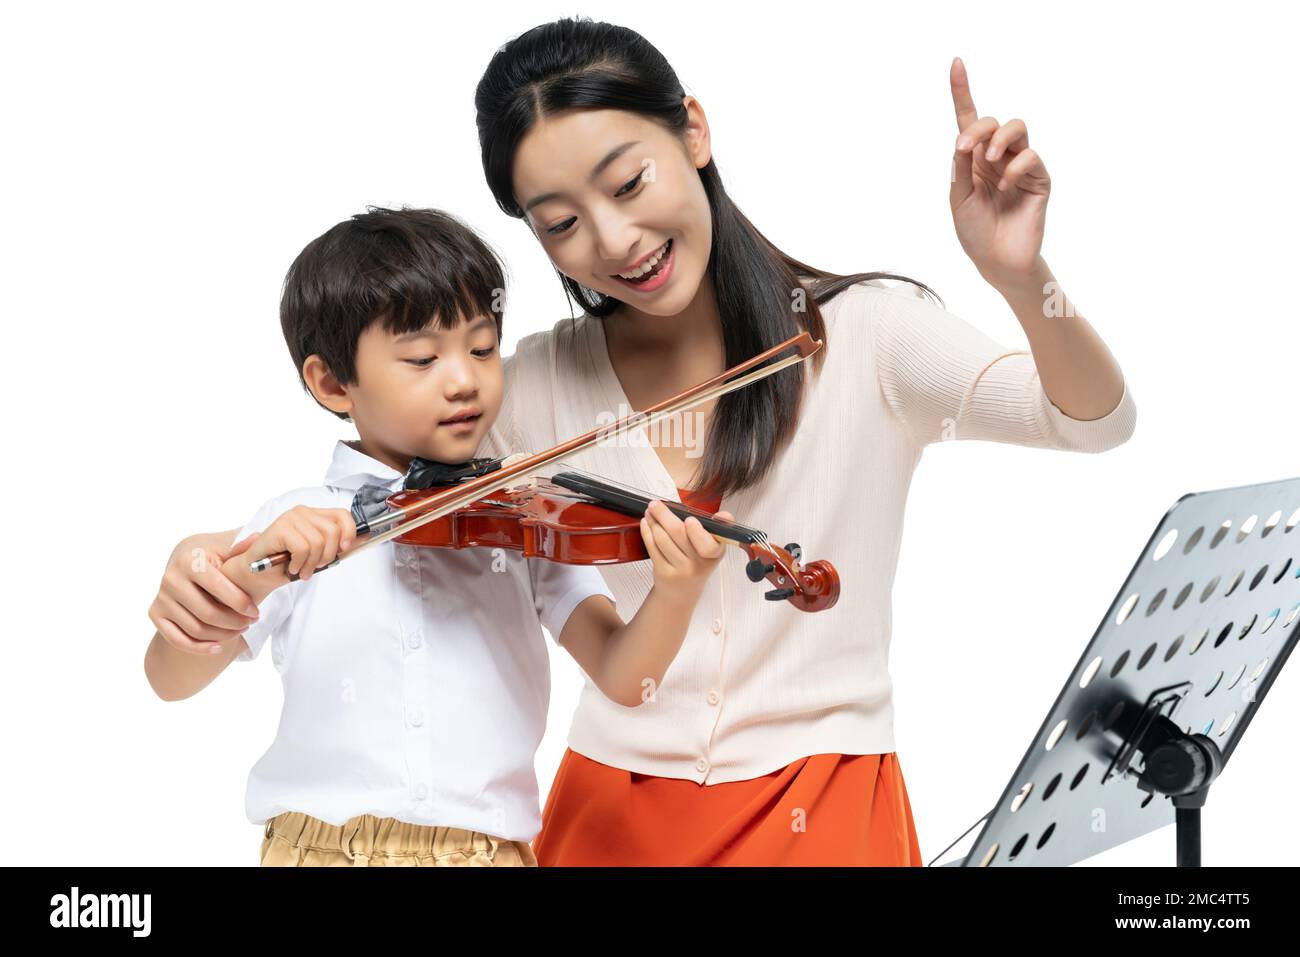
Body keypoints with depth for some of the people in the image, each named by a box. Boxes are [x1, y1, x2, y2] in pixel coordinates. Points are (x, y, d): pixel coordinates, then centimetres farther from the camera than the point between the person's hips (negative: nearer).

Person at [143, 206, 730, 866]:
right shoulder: (292, 529, 3)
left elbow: (623, 681, -4)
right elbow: (170, 679, -1)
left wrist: (676, 593, -23)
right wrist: (248, 577, -18)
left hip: (487, 844, -1)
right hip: (319, 843, 1)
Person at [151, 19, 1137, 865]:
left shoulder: (865, 334, -7)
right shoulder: (544, 383, 1)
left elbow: (1097, 420, -16)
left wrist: (1023, 280, -36)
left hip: (822, 808, -3)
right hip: (609, 808, 3)